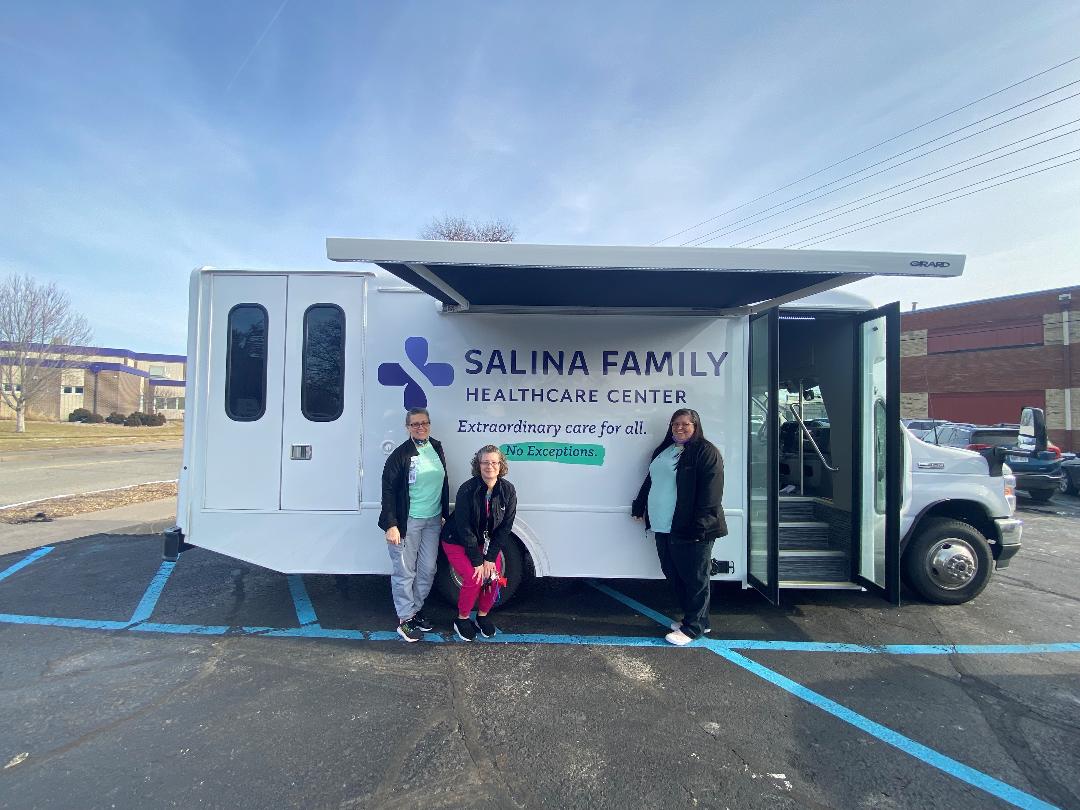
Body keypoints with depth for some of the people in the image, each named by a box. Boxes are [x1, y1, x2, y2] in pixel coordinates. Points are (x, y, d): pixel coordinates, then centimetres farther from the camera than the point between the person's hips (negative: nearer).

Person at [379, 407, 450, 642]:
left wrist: (445, 514, 15)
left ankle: (416, 609, 32)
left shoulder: (436, 448, 7)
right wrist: (391, 525, -17)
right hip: (408, 521, -6)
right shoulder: (400, 454, -11)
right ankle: (405, 619, 17)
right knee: (405, 572, 2)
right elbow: (389, 490, -12)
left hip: (433, 520, 6)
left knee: (428, 570, 14)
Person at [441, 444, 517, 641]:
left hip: (487, 542, 4)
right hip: (458, 542, -4)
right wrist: (477, 562, -21)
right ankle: (462, 619, 7)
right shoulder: (467, 490, -26)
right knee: (474, 579, -19)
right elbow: (464, 528, -23)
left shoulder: (508, 490, -15)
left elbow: (505, 527, -10)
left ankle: (482, 616, 17)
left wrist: (490, 558, -14)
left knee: (494, 577, -10)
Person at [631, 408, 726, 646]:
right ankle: (697, 619, 30)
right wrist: (639, 506, 29)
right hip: (663, 527, 9)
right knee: (673, 575, 15)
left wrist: (701, 523, -21)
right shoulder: (663, 450, 17)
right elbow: (650, 480, 27)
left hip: (690, 530, -8)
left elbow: (710, 491, -16)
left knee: (694, 577, 3)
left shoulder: (706, 452, -8)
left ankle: (693, 627, 16)